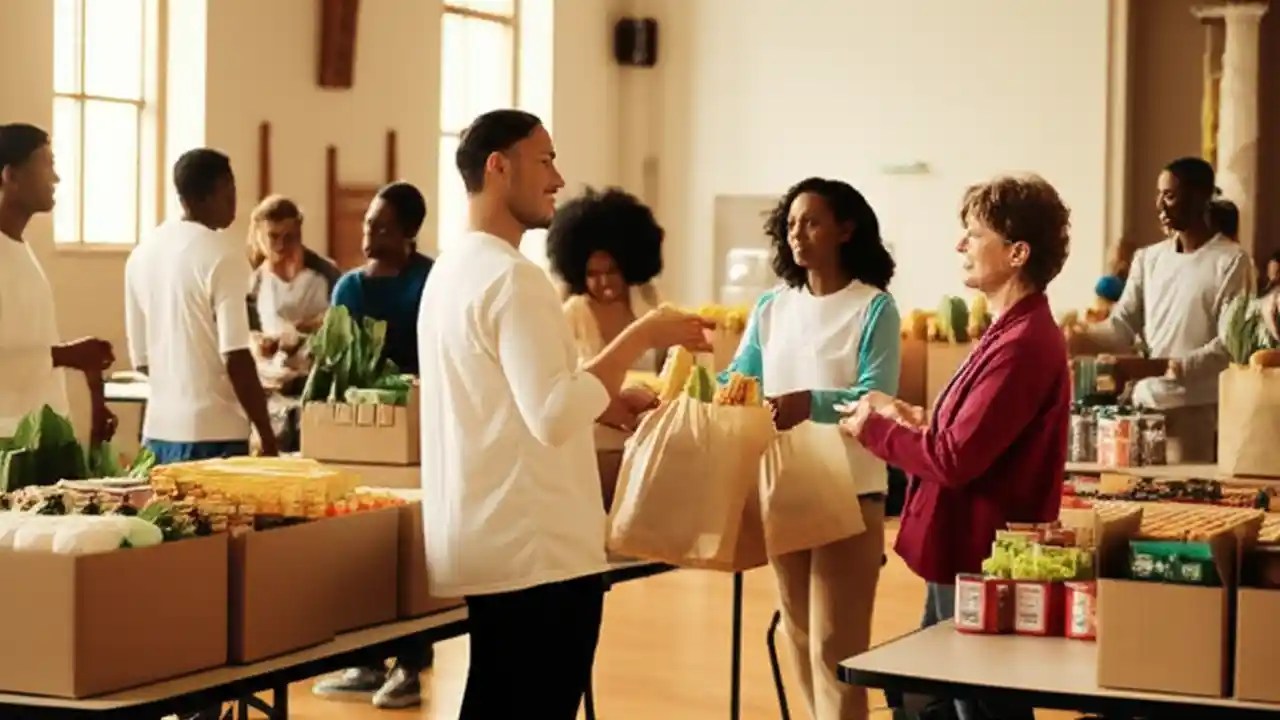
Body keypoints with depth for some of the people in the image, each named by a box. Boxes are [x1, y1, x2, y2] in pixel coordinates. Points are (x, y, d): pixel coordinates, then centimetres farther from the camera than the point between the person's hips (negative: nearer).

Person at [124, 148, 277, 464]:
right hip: (213, 431, -7)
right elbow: (235, 357, -16)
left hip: (159, 429, 7)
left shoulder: (141, 254, 9)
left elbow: (141, 358, 14)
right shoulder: (222, 256, -11)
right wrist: (267, 435, -11)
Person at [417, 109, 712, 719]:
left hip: (487, 543, 10)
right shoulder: (513, 278, -17)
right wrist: (641, 336, -18)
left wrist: (600, 404, 16)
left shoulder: (454, 270, 13)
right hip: (536, 551, -10)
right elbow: (556, 417, -25)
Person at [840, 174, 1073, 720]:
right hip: (965, 554, 11)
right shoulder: (1012, 331, 12)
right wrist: (919, 423, 4)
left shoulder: (1022, 343, -22)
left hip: (983, 563, -11)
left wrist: (873, 430, -9)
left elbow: (954, 460, -23)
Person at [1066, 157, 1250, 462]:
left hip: (1197, 409, -5)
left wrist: (1162, 367, -22)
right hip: (1145, 403, 5)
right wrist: (1081, 337, -14)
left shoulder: (1230, 261, -5)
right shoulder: (1148, 258, 13)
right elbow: (1123, 325, 7)